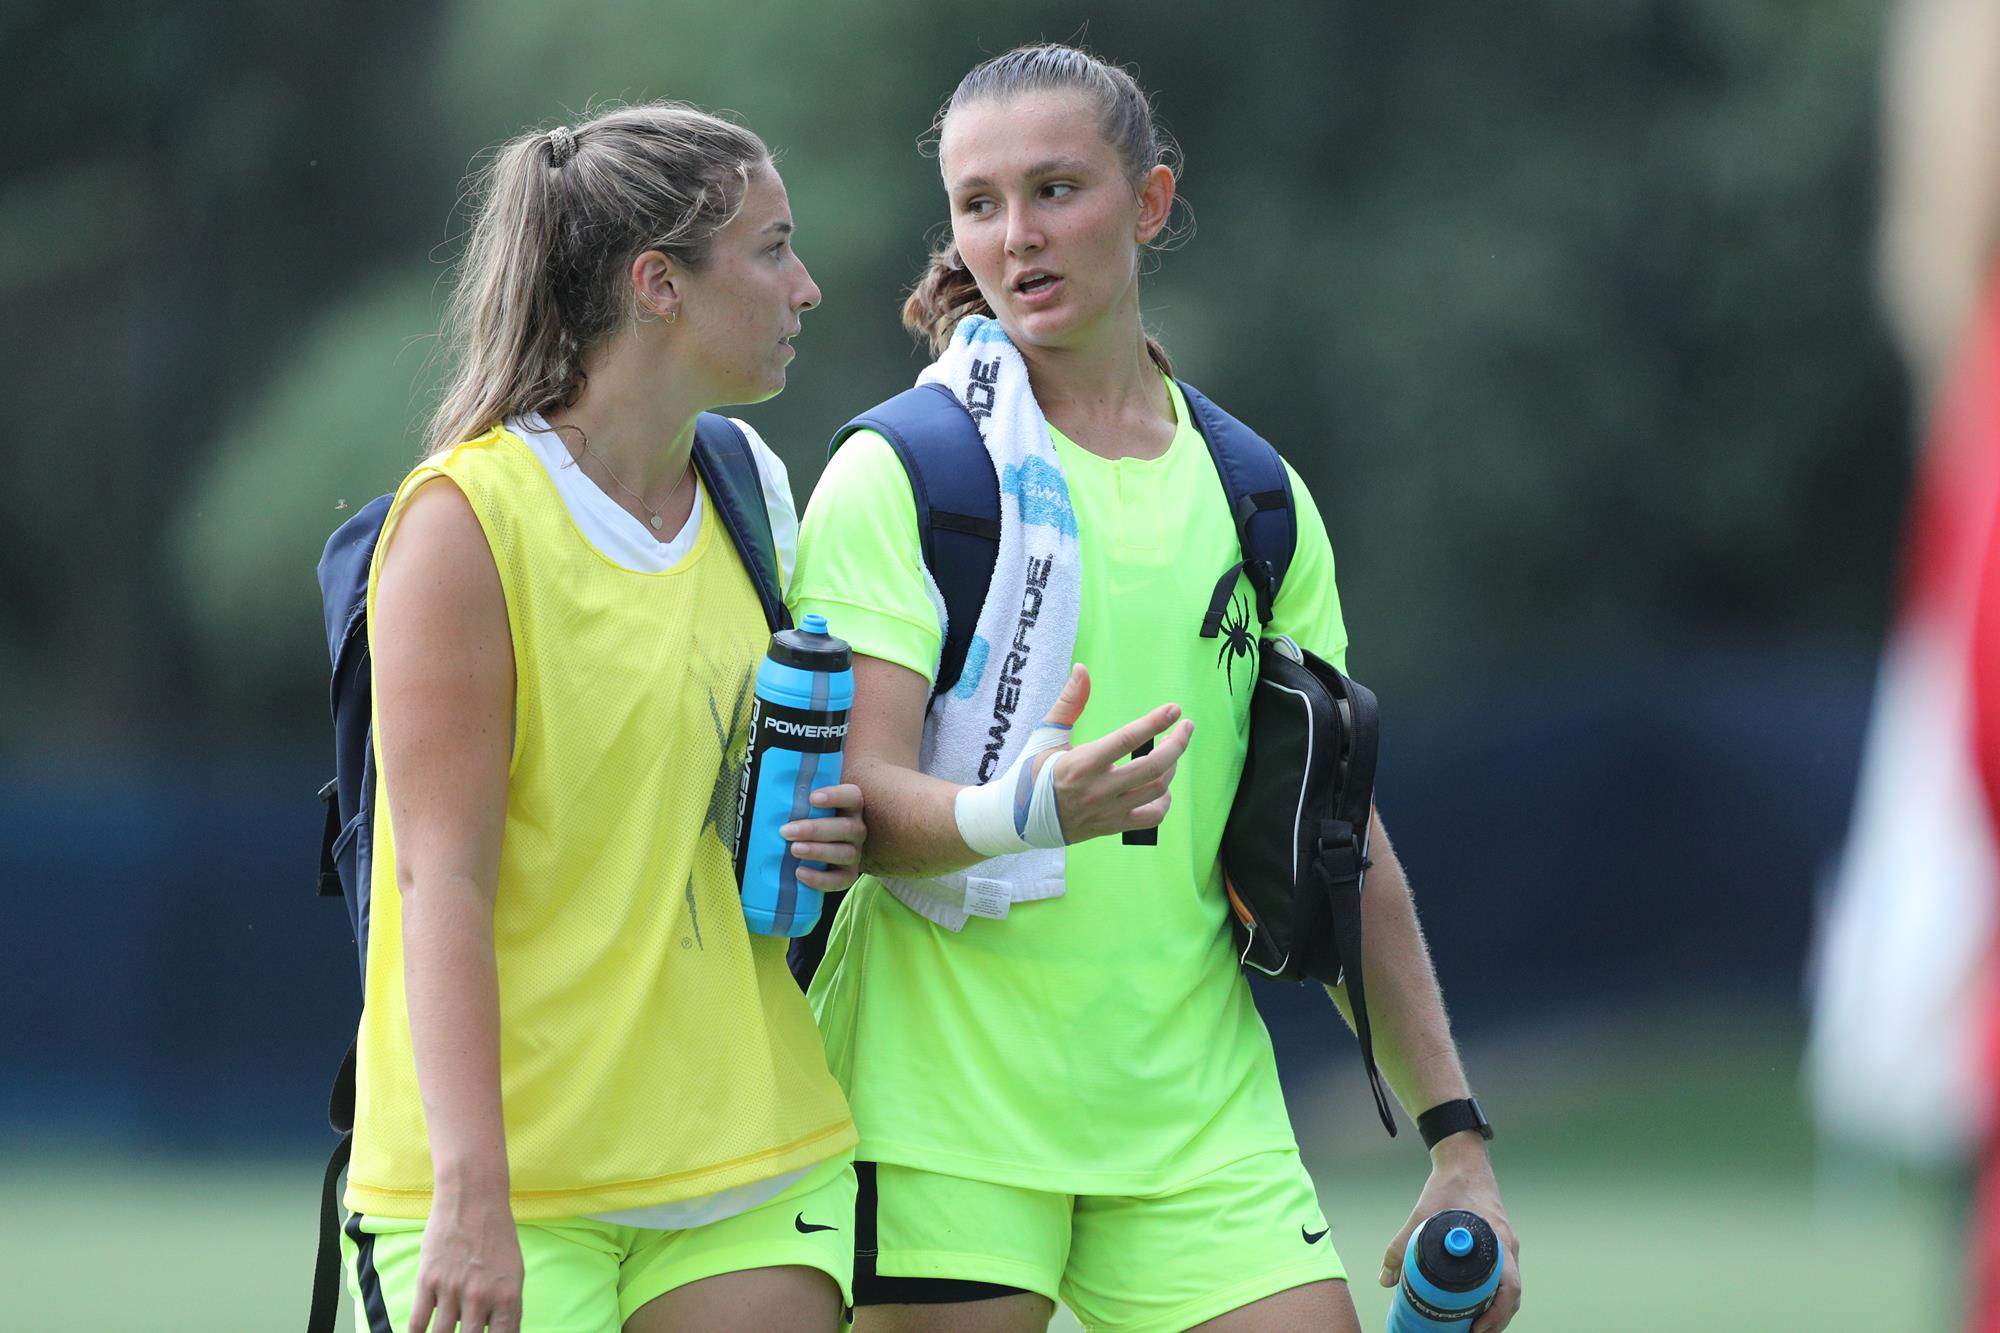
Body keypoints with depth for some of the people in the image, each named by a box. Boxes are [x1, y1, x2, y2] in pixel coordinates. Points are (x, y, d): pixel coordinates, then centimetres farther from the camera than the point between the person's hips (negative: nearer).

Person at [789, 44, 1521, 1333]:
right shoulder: (899, 474, -2)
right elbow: (853, 801, -11)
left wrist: (1457, 1139, 11)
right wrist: (1022, 810, -32)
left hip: (1197, 1119, 4)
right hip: (946, 1116, -4)